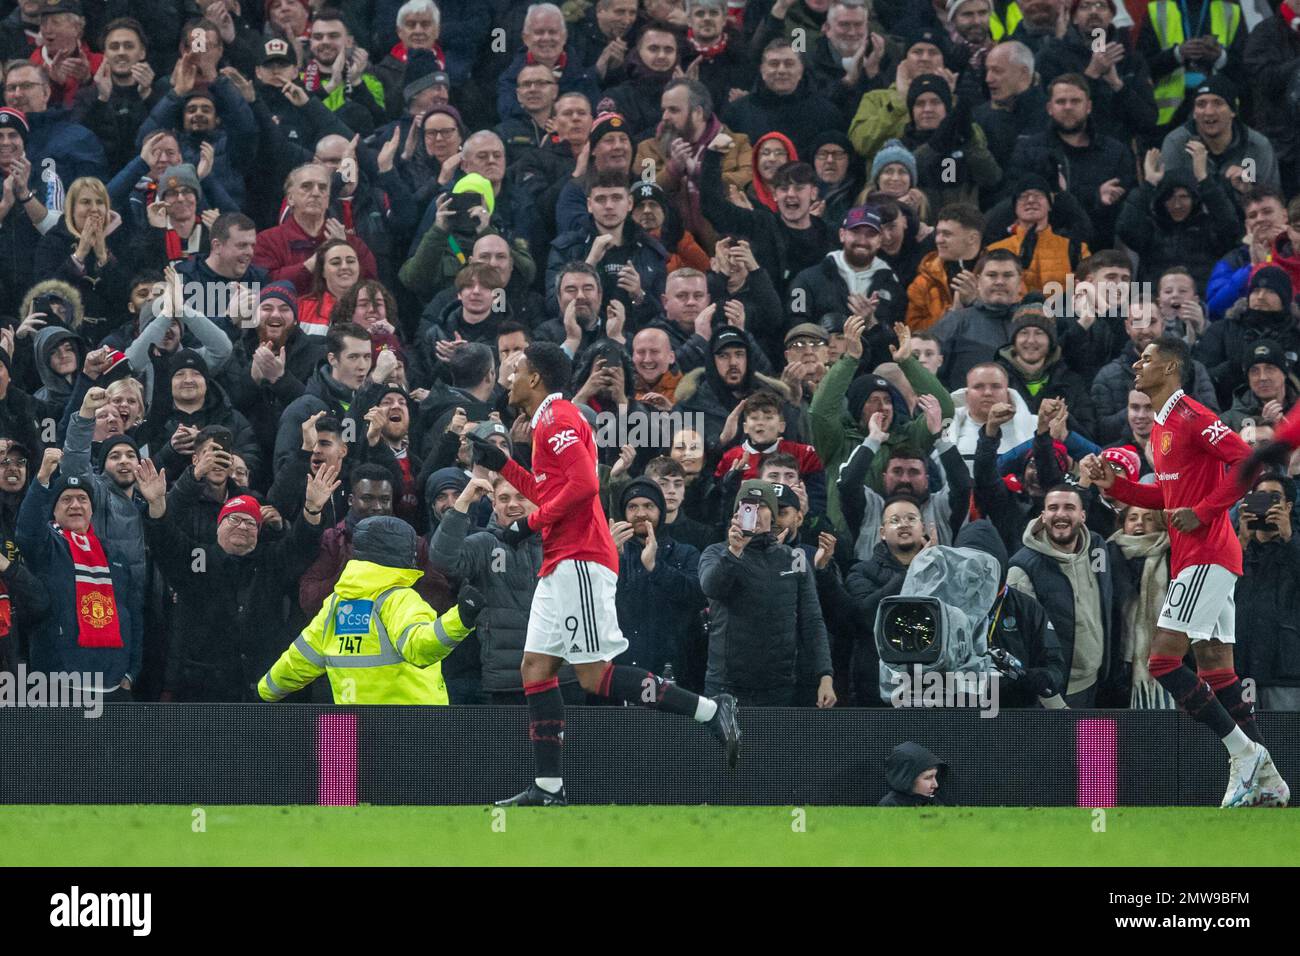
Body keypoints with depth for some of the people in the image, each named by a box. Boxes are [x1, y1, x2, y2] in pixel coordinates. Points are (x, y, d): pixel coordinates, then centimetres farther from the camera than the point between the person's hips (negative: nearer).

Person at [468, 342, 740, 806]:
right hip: (562, 565, 11)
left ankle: (711, 710, -14)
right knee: (536, 668, 5)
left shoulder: (557, 418, -10)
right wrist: (503, 465, 26)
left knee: (595, 675, -14)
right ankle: (548, 789, 3)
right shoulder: (551, 421, 22)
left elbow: (583, 485, -20)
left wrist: (531, 523, -14)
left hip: (580, 561, -11)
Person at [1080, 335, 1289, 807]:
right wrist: (1114, 485, 16)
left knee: (1163, 659, -14)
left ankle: (1244, 752, -10)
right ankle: (1266, 782, 8)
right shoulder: (1162, 426, 19)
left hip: (1205, 557, -10)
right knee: (1216, 671, 7)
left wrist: (1201, 512, -19)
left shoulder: (1192, 417, -12)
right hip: (1195, 558, 10)